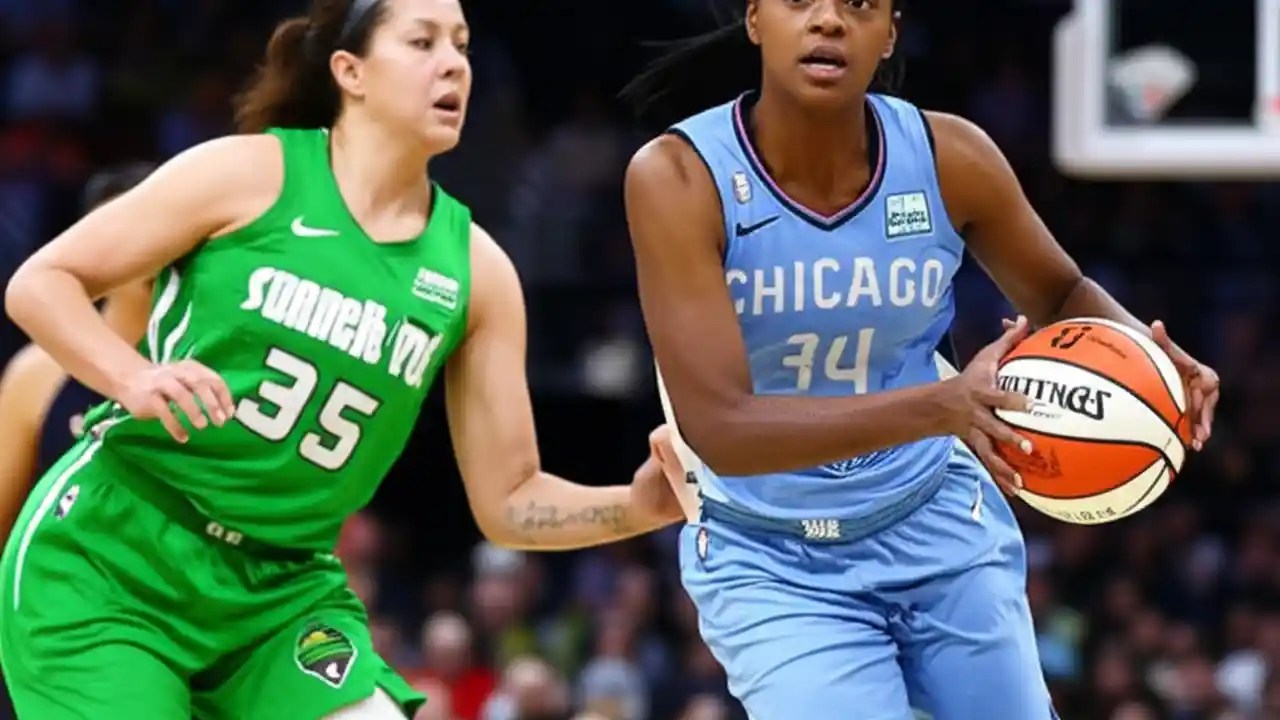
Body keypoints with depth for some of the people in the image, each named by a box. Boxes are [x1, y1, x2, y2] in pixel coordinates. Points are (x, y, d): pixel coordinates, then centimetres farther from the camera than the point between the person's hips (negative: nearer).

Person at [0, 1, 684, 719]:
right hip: (110, 563, -4)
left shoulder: (474, 269, 3)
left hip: (283, 595, 4)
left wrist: (638, 505, -12)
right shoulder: (250, 174, -7)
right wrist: (136, 378, -22)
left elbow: (509, 500, 6)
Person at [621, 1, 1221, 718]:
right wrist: (940, 405, -43)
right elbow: (719, 429, -31)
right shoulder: (678, 177, -22)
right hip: (771, 566, -3)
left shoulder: (949, 157, -13)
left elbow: (1060, 295, 7)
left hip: (941, 527, 3)